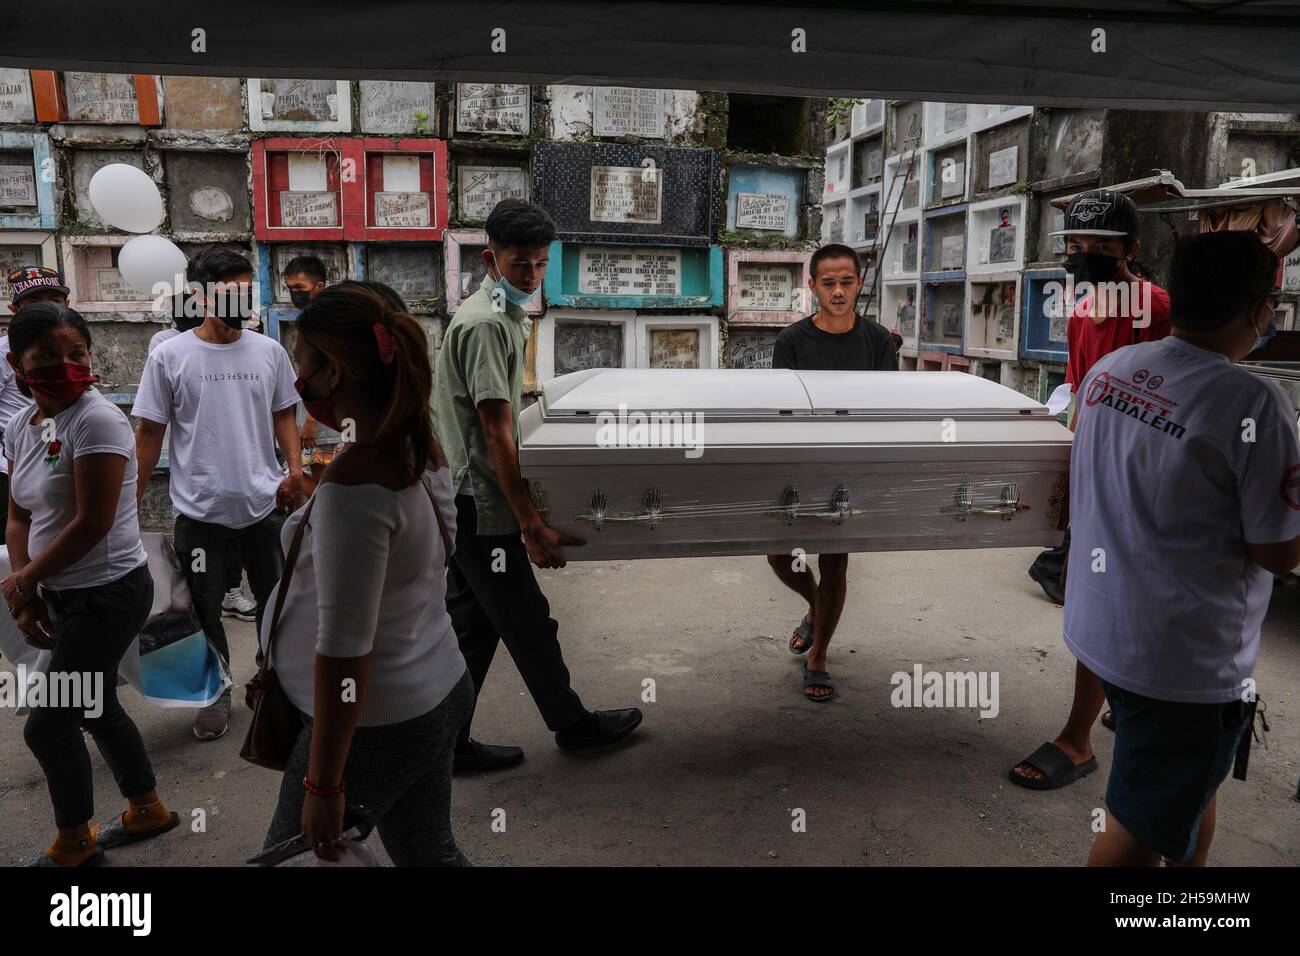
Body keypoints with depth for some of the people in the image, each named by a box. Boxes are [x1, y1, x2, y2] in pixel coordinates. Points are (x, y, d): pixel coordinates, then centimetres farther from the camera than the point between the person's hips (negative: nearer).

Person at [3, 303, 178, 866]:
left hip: (109, 593, -8)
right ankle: (148, 811, 40)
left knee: (48, 726, 2)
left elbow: (93, 523, -23)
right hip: (63, 595, 8)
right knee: (95, 710, 20)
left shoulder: (97, 421, -20)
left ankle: (74, 843, 25)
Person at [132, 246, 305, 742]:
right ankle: (216, 694, 28)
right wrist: (132, 502, 0)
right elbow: (150, 432, -1)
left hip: (263, 502, 2)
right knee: (205, 608, 9)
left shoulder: (269, 352, 2)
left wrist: (295, 466, -6)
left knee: (275, 599, 14)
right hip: (200, 510, -2)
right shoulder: (169, 356, -5)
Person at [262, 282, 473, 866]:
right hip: (442, 694, 8)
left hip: (374, 725, -8)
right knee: (428, 854, 23)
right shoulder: (421, 448, -1)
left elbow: (344, 648, -25)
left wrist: (323, 783, -17)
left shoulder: (354, 481, -27)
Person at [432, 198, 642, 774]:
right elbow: (497, 433, -22)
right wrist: (532, 524, -21)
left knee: (472, 626, 15)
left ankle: (449, 743, 26)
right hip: (481, 507, -10)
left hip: (465, 503, 10)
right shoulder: (485, 324, -17)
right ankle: (573, 725, 25)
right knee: (528, 623, 6)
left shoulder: (505, 316, 15)